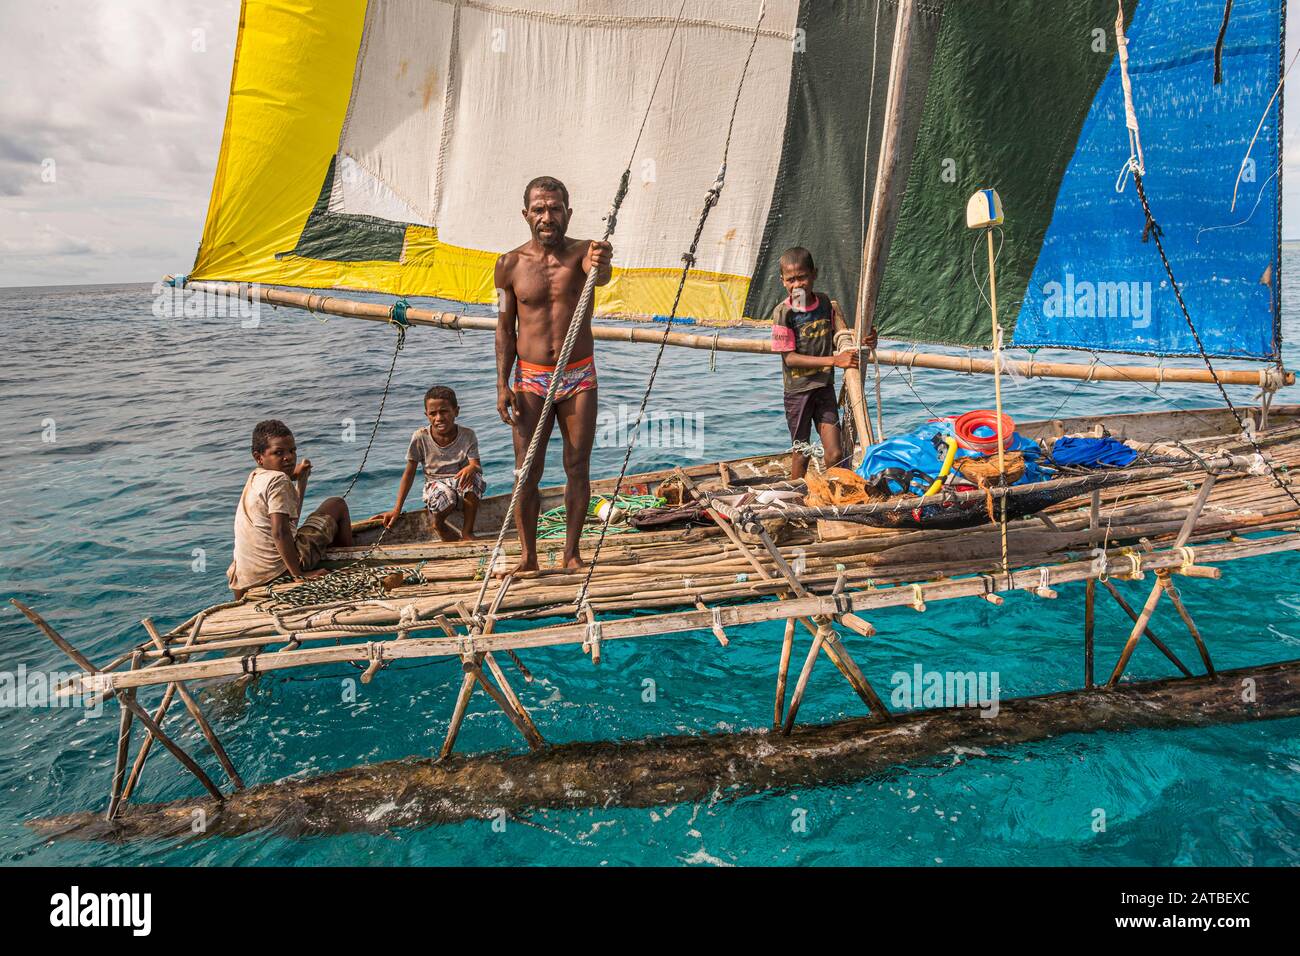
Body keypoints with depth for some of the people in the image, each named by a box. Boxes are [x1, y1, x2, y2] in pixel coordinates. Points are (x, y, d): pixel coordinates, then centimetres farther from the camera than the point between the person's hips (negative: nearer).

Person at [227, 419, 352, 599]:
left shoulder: (255, 477, 13)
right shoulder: (278, 479, -15)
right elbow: (280, 532, -25)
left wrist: (301, 478, 23)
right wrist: (298, 574, -22)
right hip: (279, 568, -9)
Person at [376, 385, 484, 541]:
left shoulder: (467, 435, -9)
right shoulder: (420, 438, -9)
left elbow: (476, 464, -19)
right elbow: (409, 473, -3)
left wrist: (471, 468, -47)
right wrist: (397, 510, -7)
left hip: (462, 487, 1)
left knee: (473, 477, -36)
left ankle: (467, 533, -18)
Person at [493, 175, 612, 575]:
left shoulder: (582, 251, -5)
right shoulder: (510, 264, -1)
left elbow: (598, 274, -31)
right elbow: (505, 328, 4)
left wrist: (600, 265, -56)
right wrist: (502, 384, -2)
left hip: (579, 378, 0)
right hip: (530, 380, 1)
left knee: (577, 468, 4)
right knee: (527, 472, 1)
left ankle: (571, 552, 17)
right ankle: (528, 557, 11)